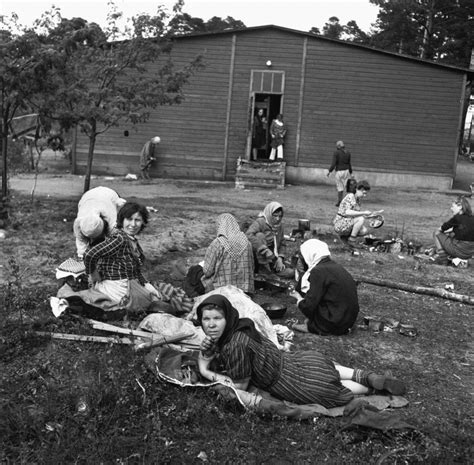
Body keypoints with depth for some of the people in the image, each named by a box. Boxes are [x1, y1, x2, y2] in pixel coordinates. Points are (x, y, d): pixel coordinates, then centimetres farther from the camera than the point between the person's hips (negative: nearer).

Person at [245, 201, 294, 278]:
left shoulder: (279, 225, 8)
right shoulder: (260, 222, -14)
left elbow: (281, 244, 12)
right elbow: (248, 235, -32)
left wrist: (279, 258, -8)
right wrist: (265, 250, -38)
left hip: (271, 259, 5)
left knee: (291, 272, -18)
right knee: (259, 236, -30)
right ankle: (264, 267, -25)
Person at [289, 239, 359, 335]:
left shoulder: (318, 271, -16)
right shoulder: (335, 266, 10)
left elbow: (308, 305, -18)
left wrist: (299, 298, 3)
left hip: (336, 323, -9)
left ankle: (312, 326, -1)